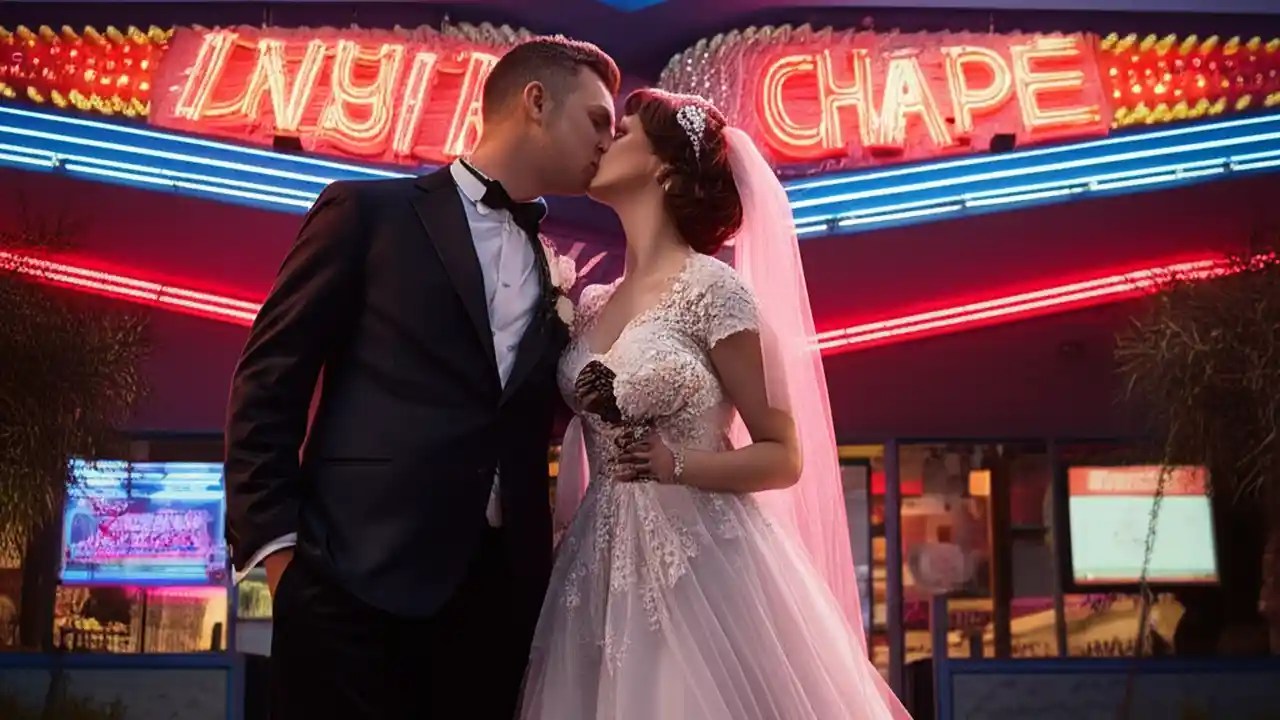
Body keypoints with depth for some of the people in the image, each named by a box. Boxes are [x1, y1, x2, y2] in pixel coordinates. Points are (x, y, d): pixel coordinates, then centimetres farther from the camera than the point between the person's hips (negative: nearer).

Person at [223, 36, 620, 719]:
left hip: (499, 591, 5)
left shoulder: (556, 272, 18)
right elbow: (268, 379, 0)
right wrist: (274, 542, -8)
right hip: (358, 580, -5)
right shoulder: (370, 210, 3)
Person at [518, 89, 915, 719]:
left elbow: (785, 456, -6)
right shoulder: (589, 304, 11)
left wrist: (674, 464, -19)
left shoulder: (713, 289, -8)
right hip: (602, 572, 6)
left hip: (703, 568, -6)